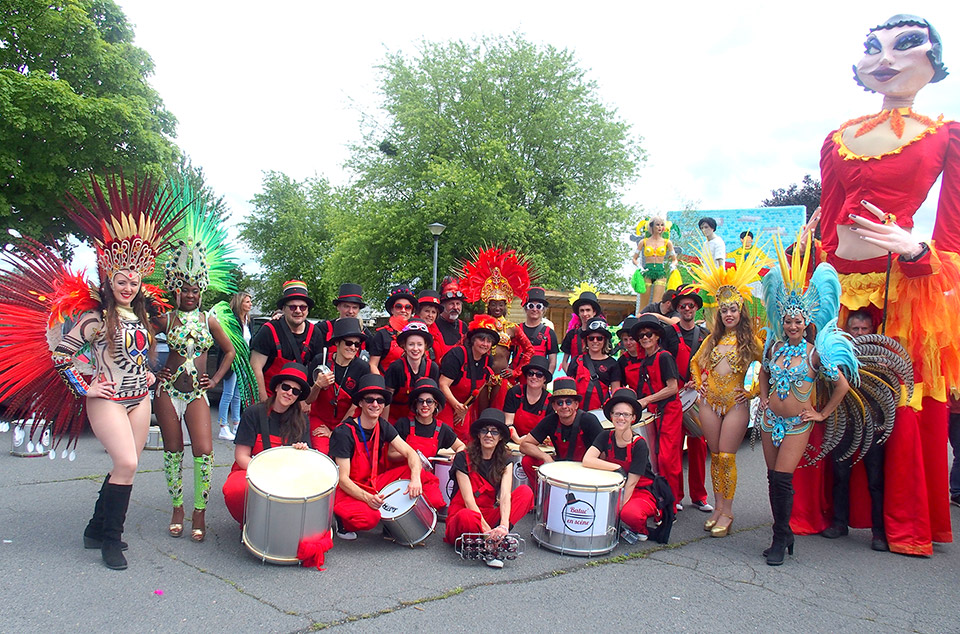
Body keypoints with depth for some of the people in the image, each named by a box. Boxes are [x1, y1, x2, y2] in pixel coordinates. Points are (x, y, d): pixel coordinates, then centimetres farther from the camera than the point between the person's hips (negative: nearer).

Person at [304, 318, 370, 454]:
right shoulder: (320, 361, -11)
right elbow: (307, 400, -5)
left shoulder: (362, 368, -10)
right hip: (319, 419, -1)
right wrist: (318, 385, -25)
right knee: (323, 453, -23)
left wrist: (335, 431, -7)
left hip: (346, 422, 1)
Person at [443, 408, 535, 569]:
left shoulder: (505, 461, 3)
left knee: (526, 492, -16)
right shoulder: (463, 459, -9)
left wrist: (503, 526, -32)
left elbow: (505, 495, -14)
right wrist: (488, 530, -29)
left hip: (489, 516, 5)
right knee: (466, 517, -42)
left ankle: (495, 542, -27)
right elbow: (469, 501, -17)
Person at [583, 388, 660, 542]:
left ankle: (640, 529, 0)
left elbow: (631, 483, -19)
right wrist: (617, 468, -26)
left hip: (641, 492, -4)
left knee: (630, 514, -37)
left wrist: (619, 508, -21)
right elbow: (587, 460, -23)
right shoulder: (606, 437, -8)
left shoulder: (639, 444, -19)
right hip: (615, 489, 5)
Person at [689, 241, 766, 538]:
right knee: (715, 456, 8)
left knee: (726, 456, -5)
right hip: (709, 402, 4)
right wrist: (699, 383, 11)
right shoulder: (712, 339, 10)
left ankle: (727, 512, 5)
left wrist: (753, 392, -5)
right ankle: (718, 507, 17)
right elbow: (695, 362, 24)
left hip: (736, 403, -4)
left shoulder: (750, 341, -2)